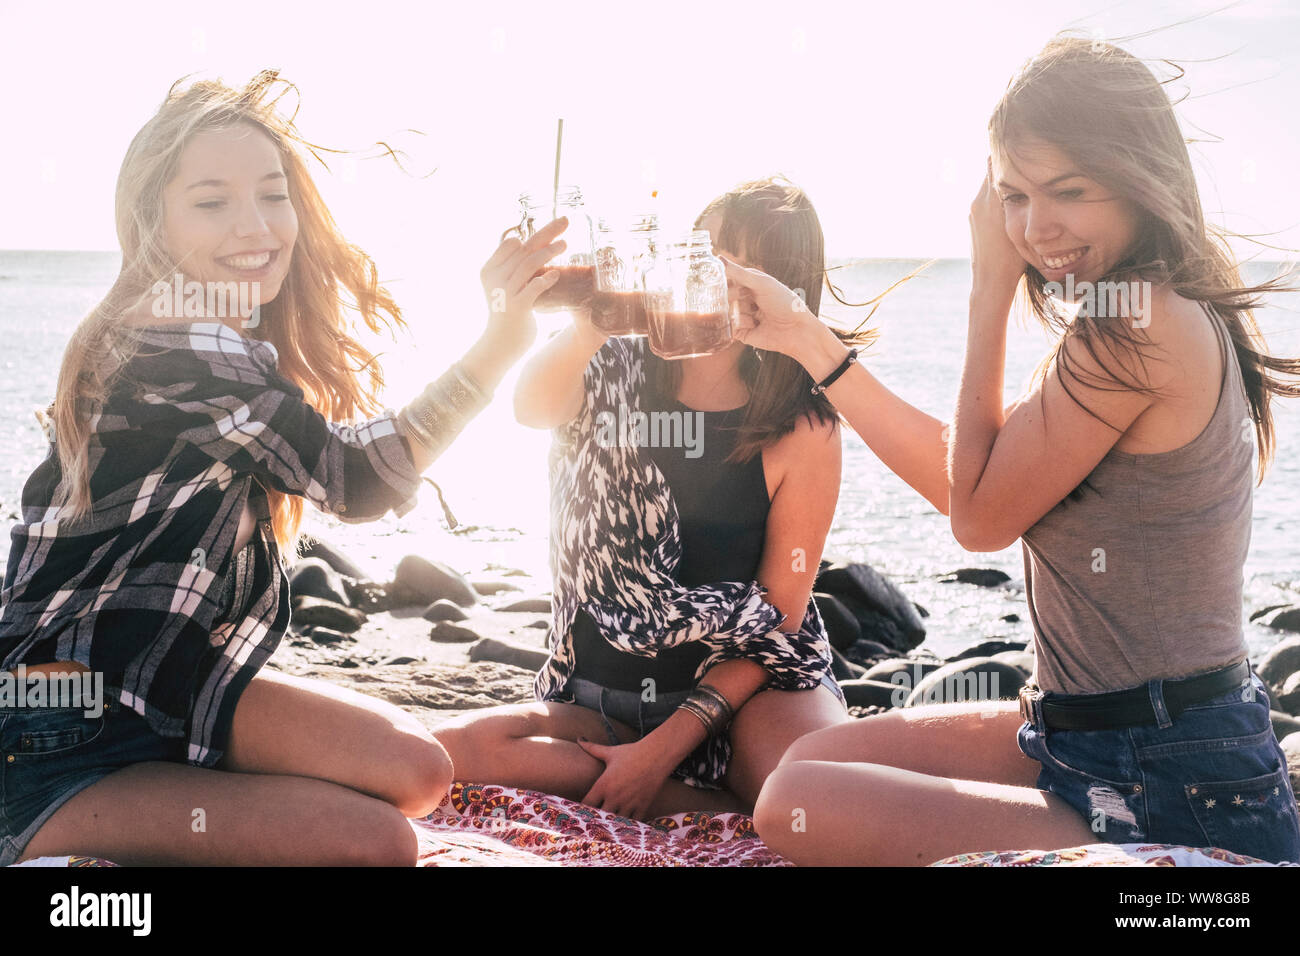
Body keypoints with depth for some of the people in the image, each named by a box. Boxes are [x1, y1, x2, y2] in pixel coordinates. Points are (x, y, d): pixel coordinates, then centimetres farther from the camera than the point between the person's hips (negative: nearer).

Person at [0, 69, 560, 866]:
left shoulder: (245, 343, 9)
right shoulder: (172, 350, -23)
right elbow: (357, 477, -27)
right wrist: (498, 347, -26)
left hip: (179, 686, 9)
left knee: (417, 774, -6)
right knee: (375, 841, -20)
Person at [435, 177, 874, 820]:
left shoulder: (803, 431, -4)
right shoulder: (616, 373, 5)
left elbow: (778, 618, -6)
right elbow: (534, 409, -20)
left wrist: (665, 746, -15)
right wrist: (591, 322, -41)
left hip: (749, 688, -4)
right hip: (599, 700, 4)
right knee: (456, 749, -26)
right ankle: (732, 811, -17)